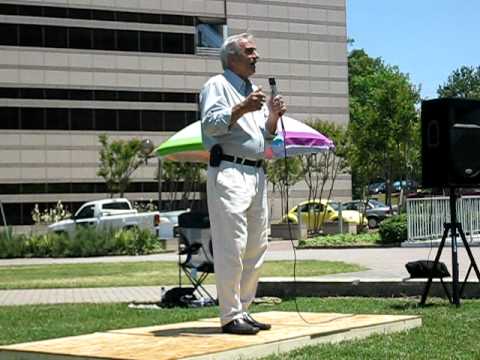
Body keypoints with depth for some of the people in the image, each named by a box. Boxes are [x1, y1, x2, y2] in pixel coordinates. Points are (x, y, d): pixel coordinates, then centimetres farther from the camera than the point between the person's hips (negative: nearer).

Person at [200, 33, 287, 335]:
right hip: (229, 172, -9)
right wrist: (242, 109, -23)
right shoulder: (217, 85, 0)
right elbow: (211, 125, -14)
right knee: (231, 246, -10)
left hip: (256, 173, 9)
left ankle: (243, 310, 18)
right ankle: (230, 316, -7)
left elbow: (267, 136, 24)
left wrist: (273, 116, 5)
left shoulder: (254, 90, 25)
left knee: (257, 246, 10)